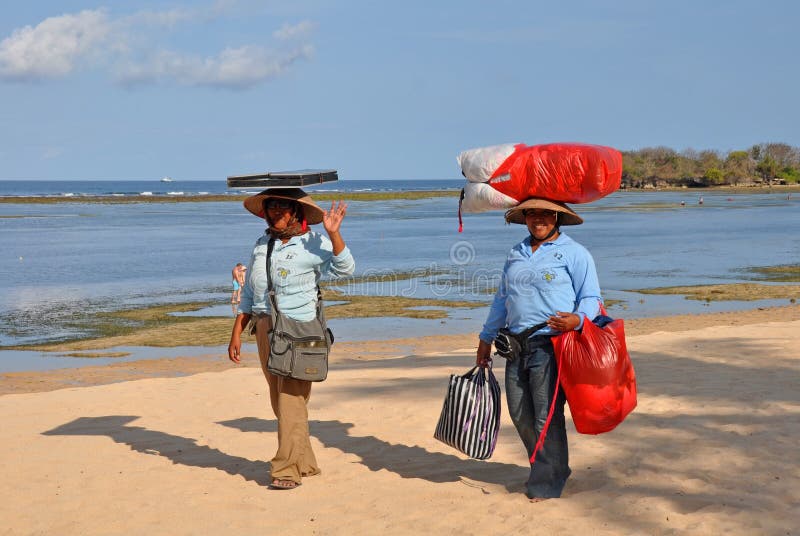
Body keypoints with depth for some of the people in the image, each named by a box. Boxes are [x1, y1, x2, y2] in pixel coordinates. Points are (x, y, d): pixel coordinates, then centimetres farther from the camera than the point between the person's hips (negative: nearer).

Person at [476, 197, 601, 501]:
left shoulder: (574, 253, 0)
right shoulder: (516, 255, 19)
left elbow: (591, 297, -3)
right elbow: (501, 300, 26)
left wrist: (577, 320, -24)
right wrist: (486, 339, 26)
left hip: (551, 345, -7)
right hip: (517, 346, 7)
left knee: (547, 417, -5)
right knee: (520, 414, 9)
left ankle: (547, 483, 7)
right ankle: (551, 469, 27)